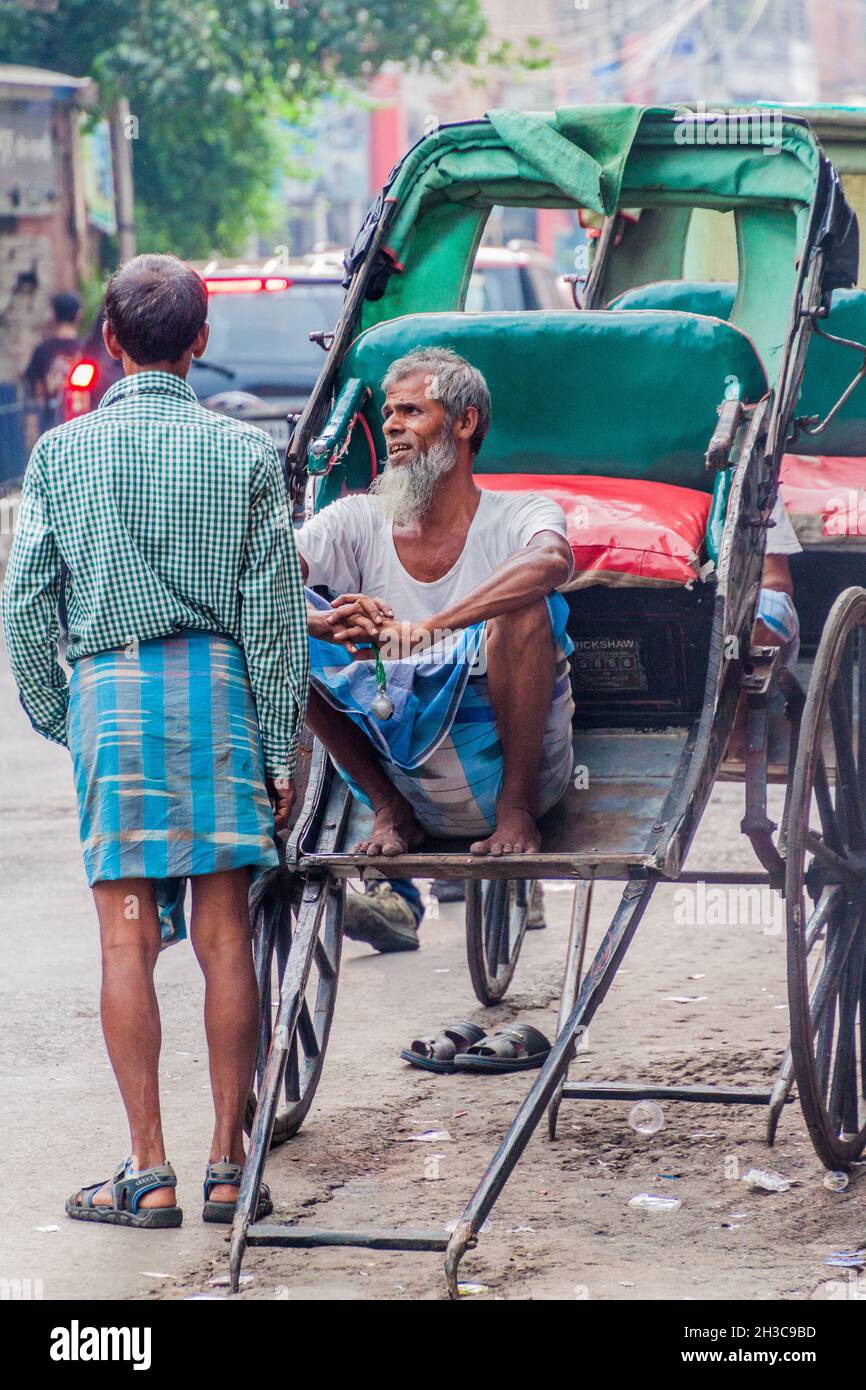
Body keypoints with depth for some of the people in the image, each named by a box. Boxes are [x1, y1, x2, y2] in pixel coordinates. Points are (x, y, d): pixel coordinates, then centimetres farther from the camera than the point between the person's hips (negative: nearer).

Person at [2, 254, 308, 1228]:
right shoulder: (244, 453, 1)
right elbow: (275, 615, 1)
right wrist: (282, 747, 6)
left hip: (109, 689, -1)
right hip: (219, 686, 1)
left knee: (126, 935, 3)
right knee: (224, 932, 4)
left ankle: (148, 1172, 2)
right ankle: (228, 1165, 7)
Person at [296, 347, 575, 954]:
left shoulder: (520, 516, -4)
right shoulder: (360, 521, 6)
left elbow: (552, 560, -30)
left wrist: (426, 627, -40)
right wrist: (323, 623, -30)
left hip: (503, 760, -3)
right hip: (401, 755, 3)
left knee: (522, 606, -29)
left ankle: (517, 813, -12)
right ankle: (390, 813, -1)